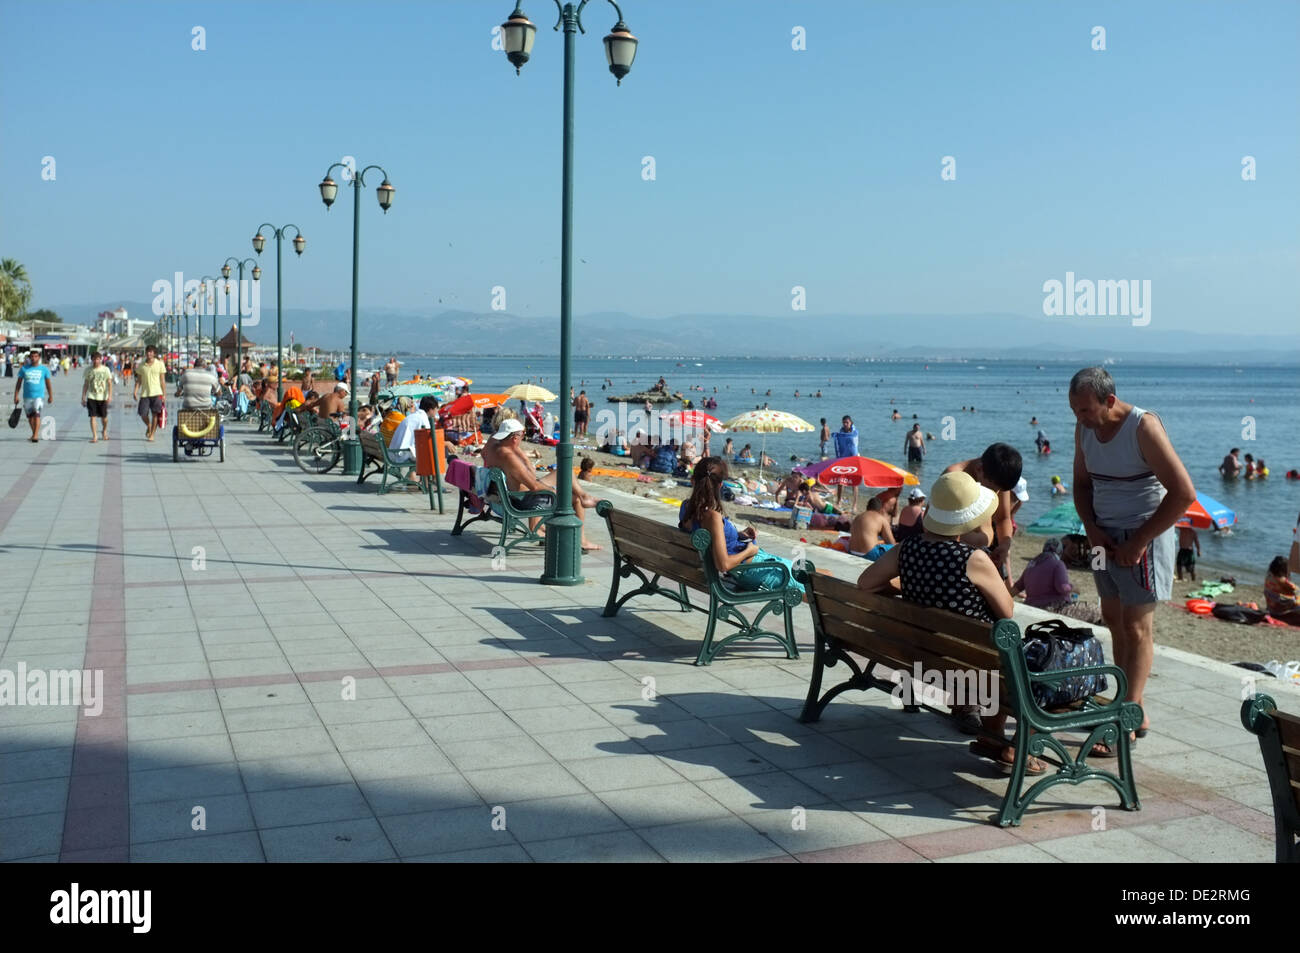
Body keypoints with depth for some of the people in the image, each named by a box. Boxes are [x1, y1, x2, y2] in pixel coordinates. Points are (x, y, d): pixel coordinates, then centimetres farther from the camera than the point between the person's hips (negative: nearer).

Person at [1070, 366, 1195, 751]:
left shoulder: (1144, 428, -19)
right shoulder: (1084, 428, 1)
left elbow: (1183, 493, -20)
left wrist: (1140, 541, -18)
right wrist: (1091, 528, -2)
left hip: (1143, 538, -7)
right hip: (1105, 538, 7)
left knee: (1136, 626, -4)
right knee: (1114, 620, 13)